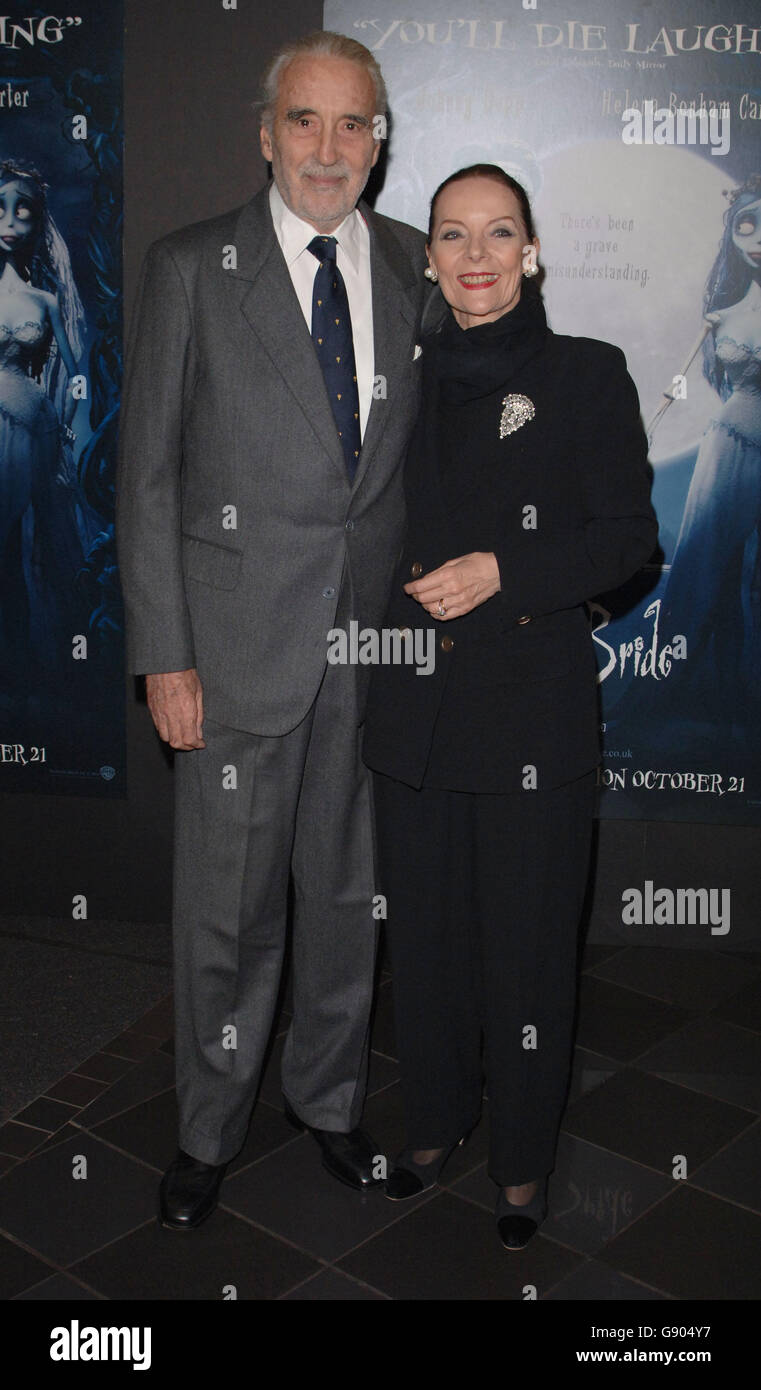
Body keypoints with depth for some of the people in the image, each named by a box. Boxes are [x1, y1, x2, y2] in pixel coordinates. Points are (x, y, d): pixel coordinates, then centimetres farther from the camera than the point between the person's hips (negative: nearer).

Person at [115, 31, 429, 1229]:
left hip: (380, 638, 3)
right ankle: (210, 1129, 31)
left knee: (347, 889, 16)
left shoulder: (419, 270, 6)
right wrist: (164, 656, -9)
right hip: (242, 645, -2)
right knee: (227, 906, 9)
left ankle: (329, 1099, 38)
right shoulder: (190, 269, -3)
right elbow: (147, 473, -4)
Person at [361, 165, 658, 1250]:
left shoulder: (588, 376, -1)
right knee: (425, 929, 13)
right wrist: (405, 585, 3)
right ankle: (435, 1124, 35)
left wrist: (499, 571, -15)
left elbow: (629, 539, -5)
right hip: (416, 702, 4)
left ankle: (523, 1161, 25)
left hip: (535, 707, -4)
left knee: (527, 939, 5)